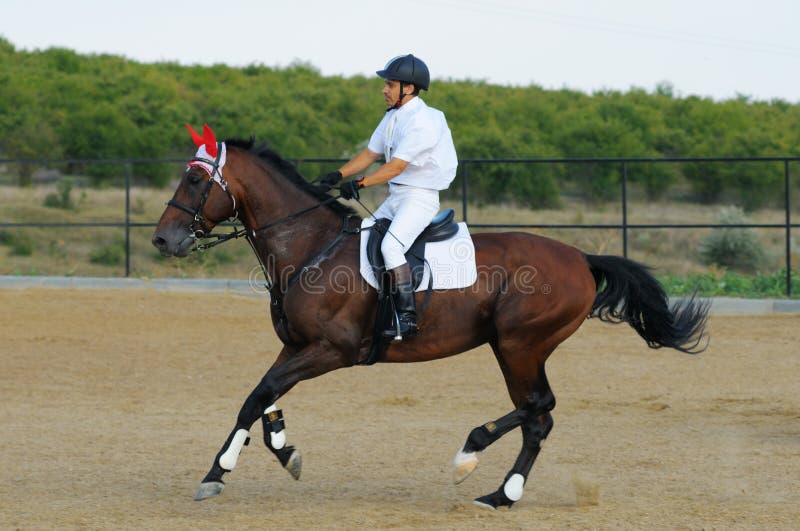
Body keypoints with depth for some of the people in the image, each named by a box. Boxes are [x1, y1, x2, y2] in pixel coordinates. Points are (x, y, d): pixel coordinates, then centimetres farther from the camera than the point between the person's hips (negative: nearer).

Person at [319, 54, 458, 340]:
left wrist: (360, 183, -27)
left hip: (420, 197, -10)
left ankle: (407, 316, -29)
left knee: (390, 246, -28)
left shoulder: (423, 121, -18)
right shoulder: (392, 117, 12)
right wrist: (339, 175, 2)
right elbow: (370, 154, 15)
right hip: (395, 196, 10)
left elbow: (396, 166, -24)